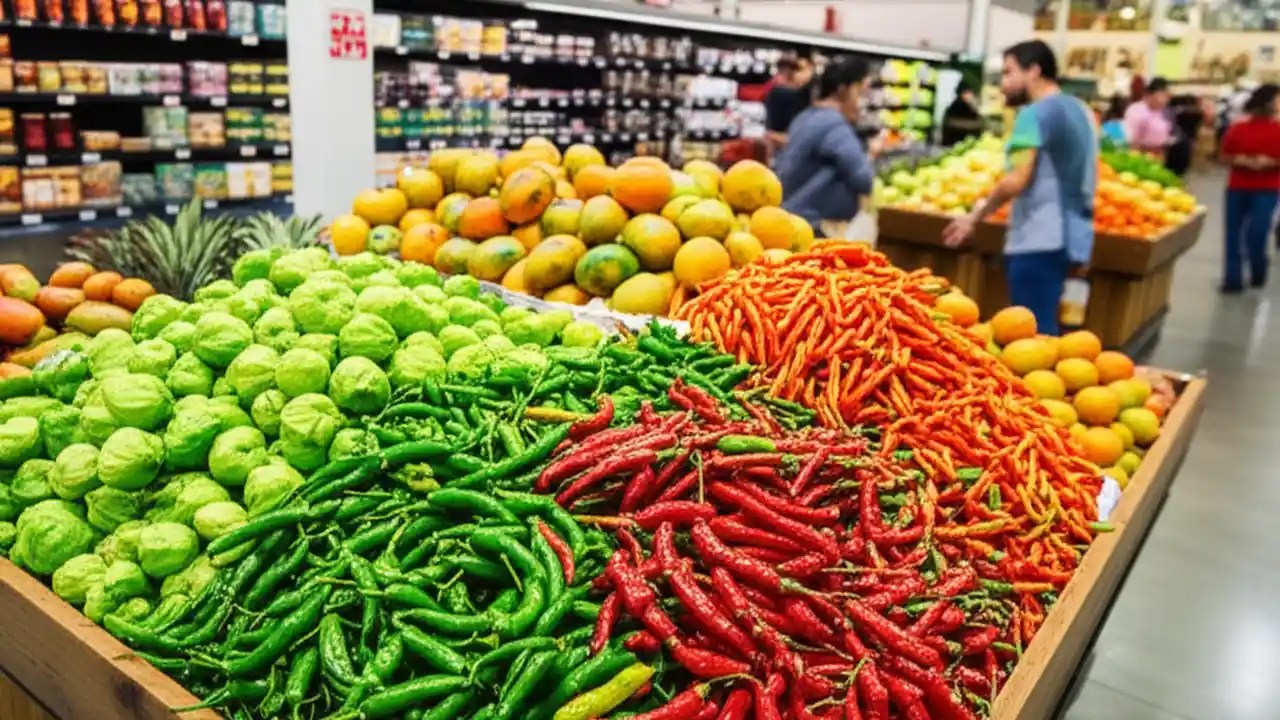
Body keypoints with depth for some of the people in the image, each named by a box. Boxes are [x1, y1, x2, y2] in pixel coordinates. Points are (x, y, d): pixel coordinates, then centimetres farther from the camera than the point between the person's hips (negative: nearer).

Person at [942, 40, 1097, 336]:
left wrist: (975, 217, -9)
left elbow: (1016, 181, -21)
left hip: (1038, 240, -10)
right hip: (1071, 236, 10)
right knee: (1043, 329, 14)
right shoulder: (1081, 111, 18)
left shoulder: (1035, 114, -11)